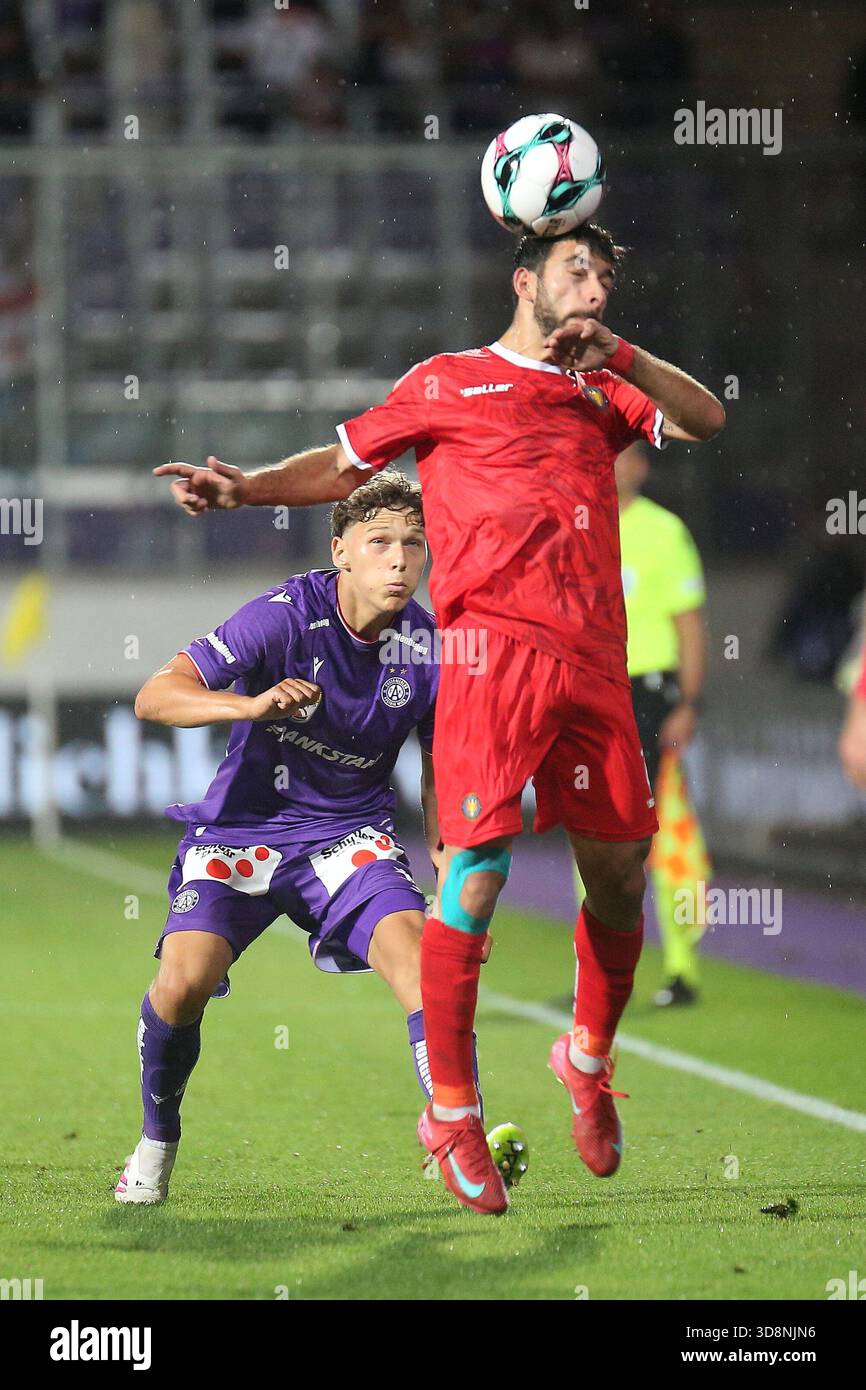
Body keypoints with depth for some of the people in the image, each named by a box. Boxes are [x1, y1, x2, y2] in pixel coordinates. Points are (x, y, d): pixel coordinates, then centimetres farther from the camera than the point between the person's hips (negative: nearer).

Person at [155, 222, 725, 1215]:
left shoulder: (601, 391, 24)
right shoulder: (447, 383, 14)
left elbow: (705, 421, 15)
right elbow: (346, 461, 17)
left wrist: (617, 353, 3)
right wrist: (245, 488, 2)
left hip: (594, 658, 5)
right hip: (494, 646, -5)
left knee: (620, 874, 5)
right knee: (478, 868, -13)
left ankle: (589, 1059, 30)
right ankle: (451, 1112, -5)